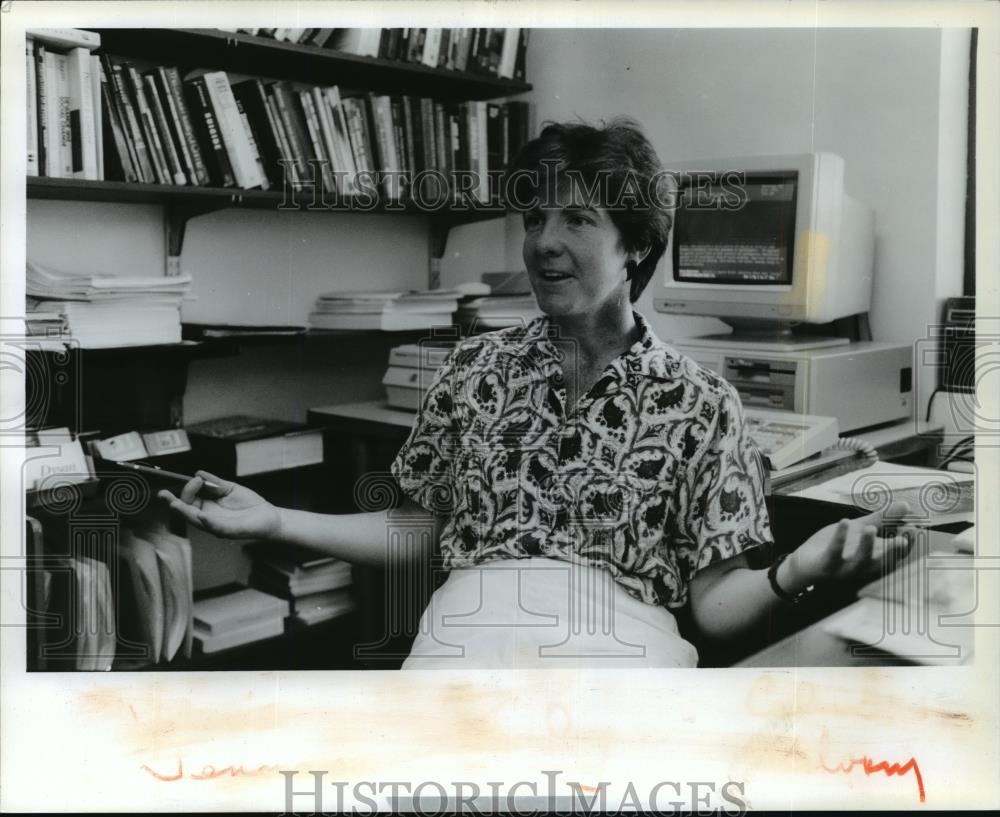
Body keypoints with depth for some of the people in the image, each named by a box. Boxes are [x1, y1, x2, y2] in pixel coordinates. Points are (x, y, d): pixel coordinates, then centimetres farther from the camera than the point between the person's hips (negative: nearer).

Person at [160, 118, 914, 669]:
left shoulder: (700, 403, 5)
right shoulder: (476, 367, 12)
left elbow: (715, 603, 3)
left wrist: (796, 573, -19)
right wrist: (275, 521, 11)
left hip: (618, 638, -1)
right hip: (472, 629, 1)